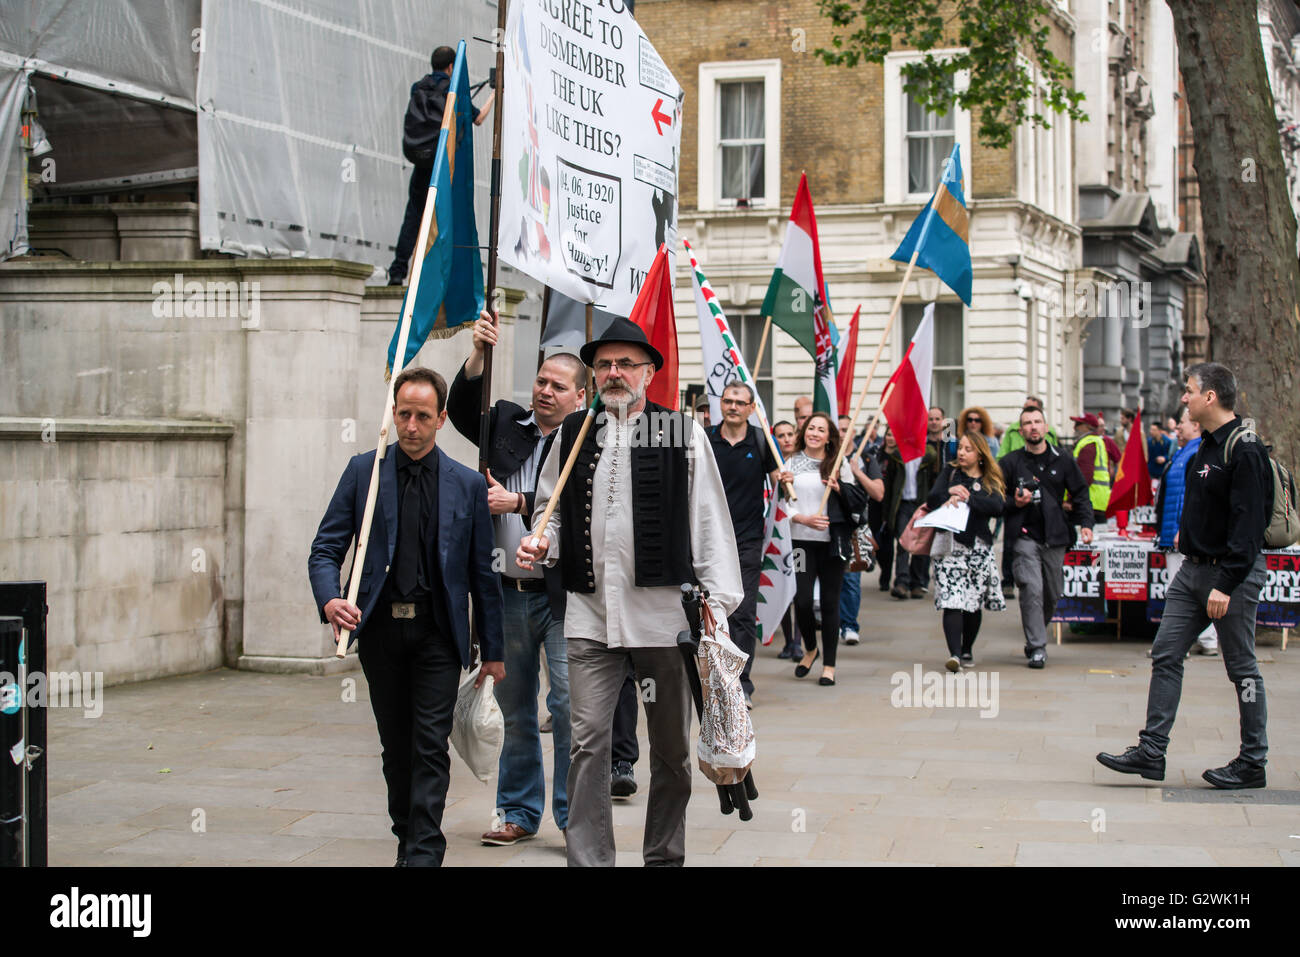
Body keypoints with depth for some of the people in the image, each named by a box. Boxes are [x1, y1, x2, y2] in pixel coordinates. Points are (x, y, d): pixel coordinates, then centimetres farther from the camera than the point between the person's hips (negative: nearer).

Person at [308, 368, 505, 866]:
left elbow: (483, 573, 6)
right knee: (395, 746, 11)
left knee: (430, 745, -8)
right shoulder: (363, 471, 4)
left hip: (437, 632, -2)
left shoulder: (468, 484, 3)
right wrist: (329, 600, -20)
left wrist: (493, 651, 5)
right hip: (380, 628, 2)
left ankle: (424, 850, -7)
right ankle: (408, 837, 25)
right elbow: (326, 548, 1)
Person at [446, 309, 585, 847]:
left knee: (569, 701, -7)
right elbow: (462, 410, 2)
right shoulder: (507, 423, 11)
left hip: (562, 592, -5)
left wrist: (517, 503, -12)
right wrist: (479, 352, -9)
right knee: (514, 706, 13)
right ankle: (520, 813, 23)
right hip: (509, 590, 5)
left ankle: (575, 815, 3)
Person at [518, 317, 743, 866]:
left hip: (664, 612, -1)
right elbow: (551, 508, 21)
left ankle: (665, 857, 24)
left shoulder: (684, 434, 2)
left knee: (671, 747, 9)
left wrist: (717, 602, -4)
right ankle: (588, 860, 2)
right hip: (590, 611, 1)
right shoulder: (572, 435, 9)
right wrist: (540, 543, 0)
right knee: (588, 741, -3)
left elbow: (710, 523, 1)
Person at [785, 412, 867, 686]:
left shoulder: (839, 465, 7)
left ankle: (829, 664, 11)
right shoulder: (792, 463, 7)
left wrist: (839, 487, -12)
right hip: (802, 540, 0)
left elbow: (859, 501, 6)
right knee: (802, 600, -7)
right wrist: (804, 519, -14)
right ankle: (810, 648, 22)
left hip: (833, 540, 0)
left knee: (830, 602, 2)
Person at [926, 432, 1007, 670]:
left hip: (979, 546, 1)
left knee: (974, 602, 7)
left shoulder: (992, 480, 9)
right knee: (952, 600, -14)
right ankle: (954, 653, -21)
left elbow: (997, 506, -9)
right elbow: (932, 499, 0)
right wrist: (950, 493, -19)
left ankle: (967, 650, 24)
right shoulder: (950, 472, 12)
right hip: (950, 542, -1)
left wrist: (966, 497, -15)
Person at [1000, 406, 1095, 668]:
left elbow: (1080, 494, 11)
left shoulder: (1063, 461, 9)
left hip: (1055, 537, 3)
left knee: (1052, 593, 8)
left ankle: (1035, 637, 31)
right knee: (1032, 590, -15)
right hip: (1024, 536, -3)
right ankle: (1037, 647, -9)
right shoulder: (1010, 463, 4)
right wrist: (1015, 503, -12)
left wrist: (1086, 523, -2)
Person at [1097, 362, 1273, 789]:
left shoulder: (1244, 450, -18)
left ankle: (1252, 763, 13)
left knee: (1242, 668, 2)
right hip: (1193, 569, 9)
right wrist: (1188, 532, 13)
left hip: (1232, 573, -9)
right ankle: (1151, 751, 8)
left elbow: (1247, 525, -22)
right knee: (1166, 657, 5)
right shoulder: (1207, 445, 10)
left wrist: (1225, 584, -25)